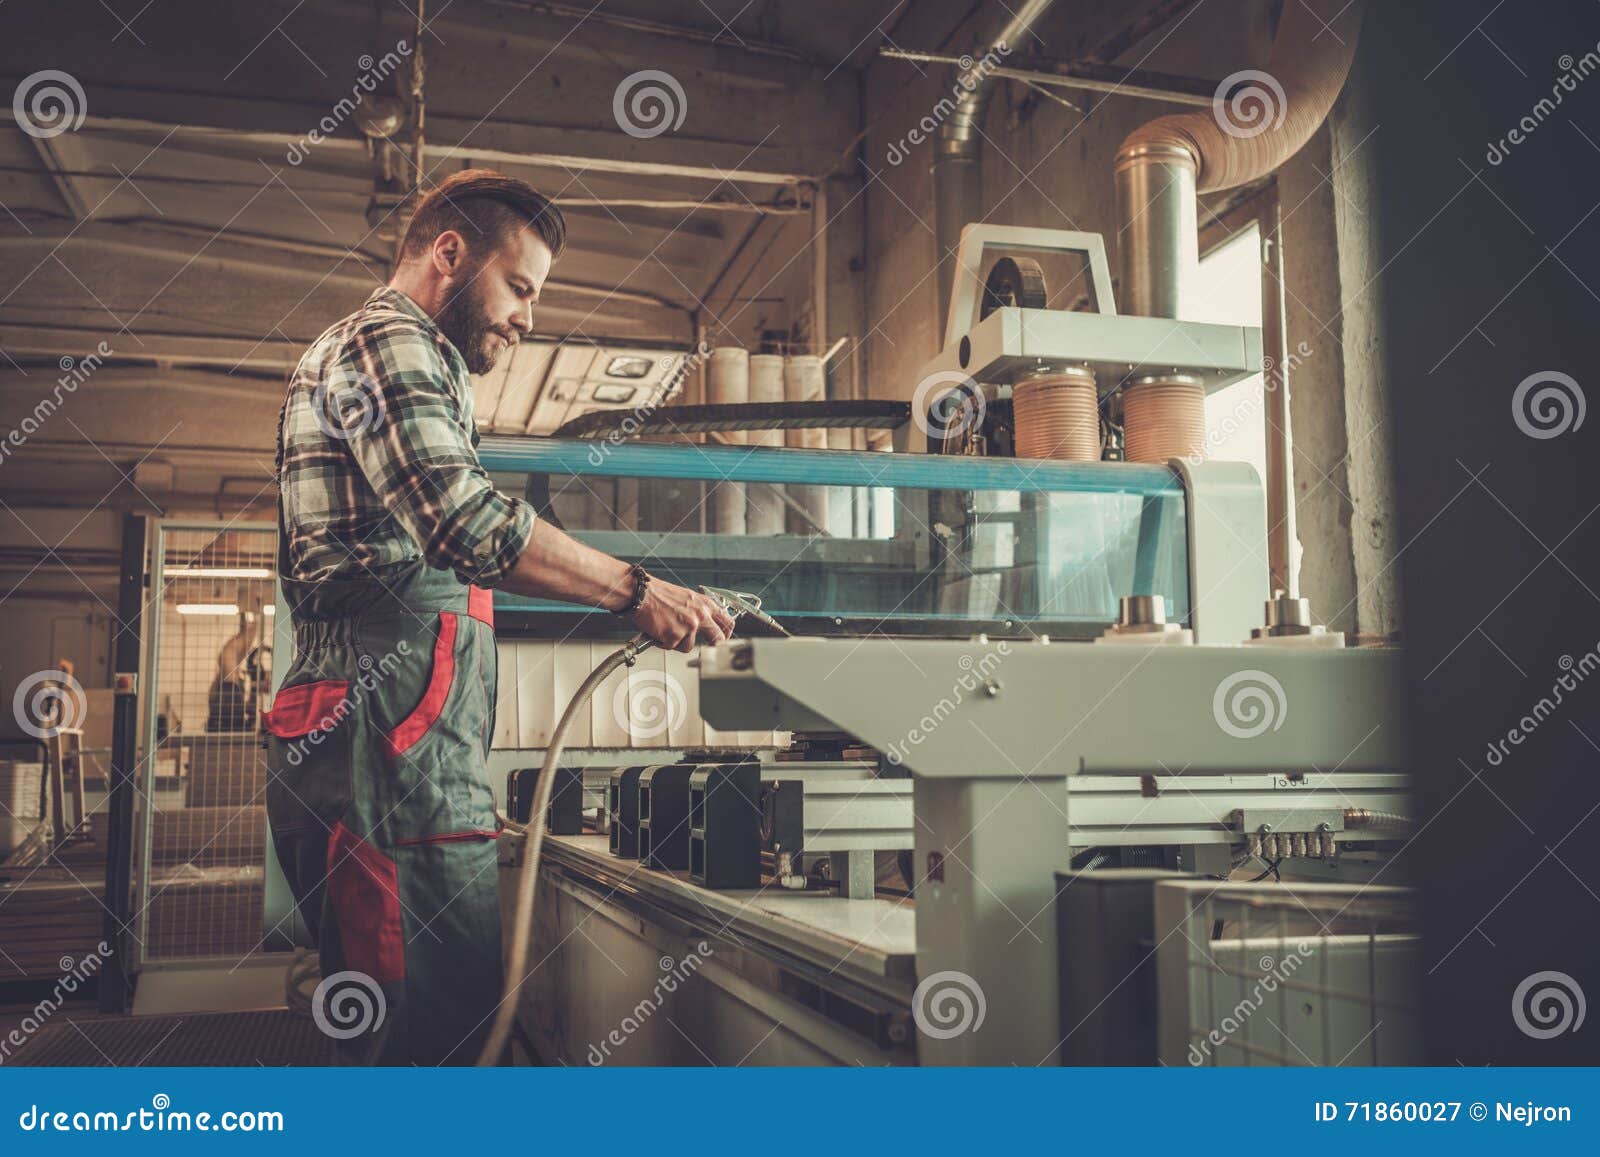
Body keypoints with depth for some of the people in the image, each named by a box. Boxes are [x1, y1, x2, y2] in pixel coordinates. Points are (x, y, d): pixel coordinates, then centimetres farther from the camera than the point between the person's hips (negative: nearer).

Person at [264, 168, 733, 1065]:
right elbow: (466, 520, -22)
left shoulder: (401, 353, 30)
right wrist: (637, 590, -14)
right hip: (392, 738, -11)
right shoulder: (389, 339, -4)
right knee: (439, 1027, -11)